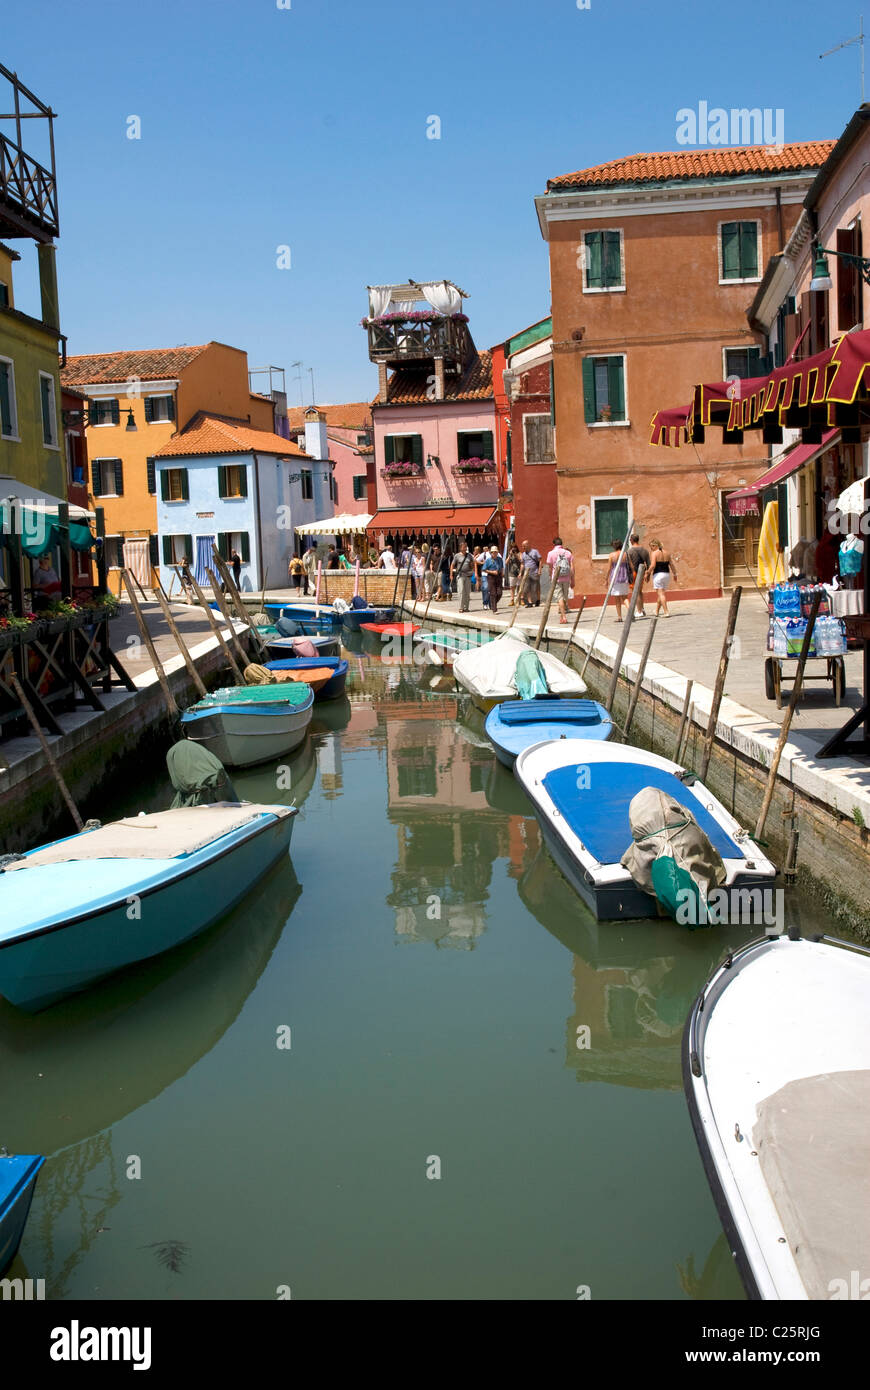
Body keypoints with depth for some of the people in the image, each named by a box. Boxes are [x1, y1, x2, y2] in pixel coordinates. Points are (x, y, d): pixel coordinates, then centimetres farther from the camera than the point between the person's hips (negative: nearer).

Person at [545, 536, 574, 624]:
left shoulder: (551, 553, -1)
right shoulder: (568, 553, 5)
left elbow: (550, 568, 1)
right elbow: (572, 568, 1)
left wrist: (551, 578, 15)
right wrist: (572, 580, 6)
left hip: (556, 579, -3)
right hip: (566, 578, 3)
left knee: (560, 598, -3)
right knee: (565, 597, 15)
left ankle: (564, 617, -12)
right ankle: (562, 616, 25)